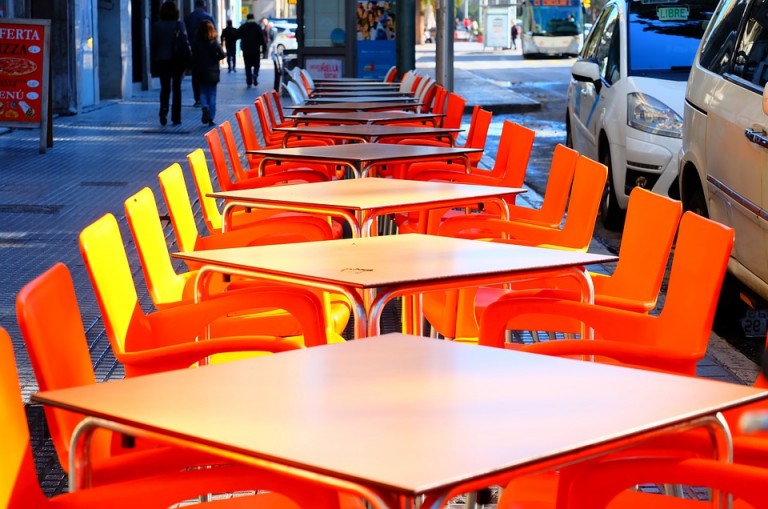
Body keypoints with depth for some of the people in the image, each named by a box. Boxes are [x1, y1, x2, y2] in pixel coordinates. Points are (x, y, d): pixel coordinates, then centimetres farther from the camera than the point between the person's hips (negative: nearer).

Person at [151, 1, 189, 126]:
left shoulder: (156, 25, -1)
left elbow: (153, 44, 0)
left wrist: (153, 59, 8)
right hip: (177, 60, -1)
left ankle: (163, 110, -15)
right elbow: (185, 41, -13)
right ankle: (176, 118, 7)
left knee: (165, 88, 10)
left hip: (162, 60, 1)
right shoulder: (178, 24, -6)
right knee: (176, 88, 8)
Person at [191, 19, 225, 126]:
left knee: (203, 92, 14)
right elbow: (222, 54, -15)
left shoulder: (196, 42, -5)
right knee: (212, 94, 7)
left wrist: (194, 72, 2)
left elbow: (193, 57, -6)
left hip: (201, 73, 1)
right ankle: (211, 118, 3)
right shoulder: (214, 42, -8)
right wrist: (215, 58, 3)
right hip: (213, 72, 0)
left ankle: (205, 107, -16)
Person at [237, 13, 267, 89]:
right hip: (256, 50, -1)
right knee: (256, 65, 12)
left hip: (246, 50, 1)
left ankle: (249, 82, 2)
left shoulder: (243, 27, 0)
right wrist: (264, 48, -3)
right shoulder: (258, 27, -3)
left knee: (248, 66, 7)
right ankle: (255, 74, -17)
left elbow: (237, 36, 1)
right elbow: (262, 39, -7)